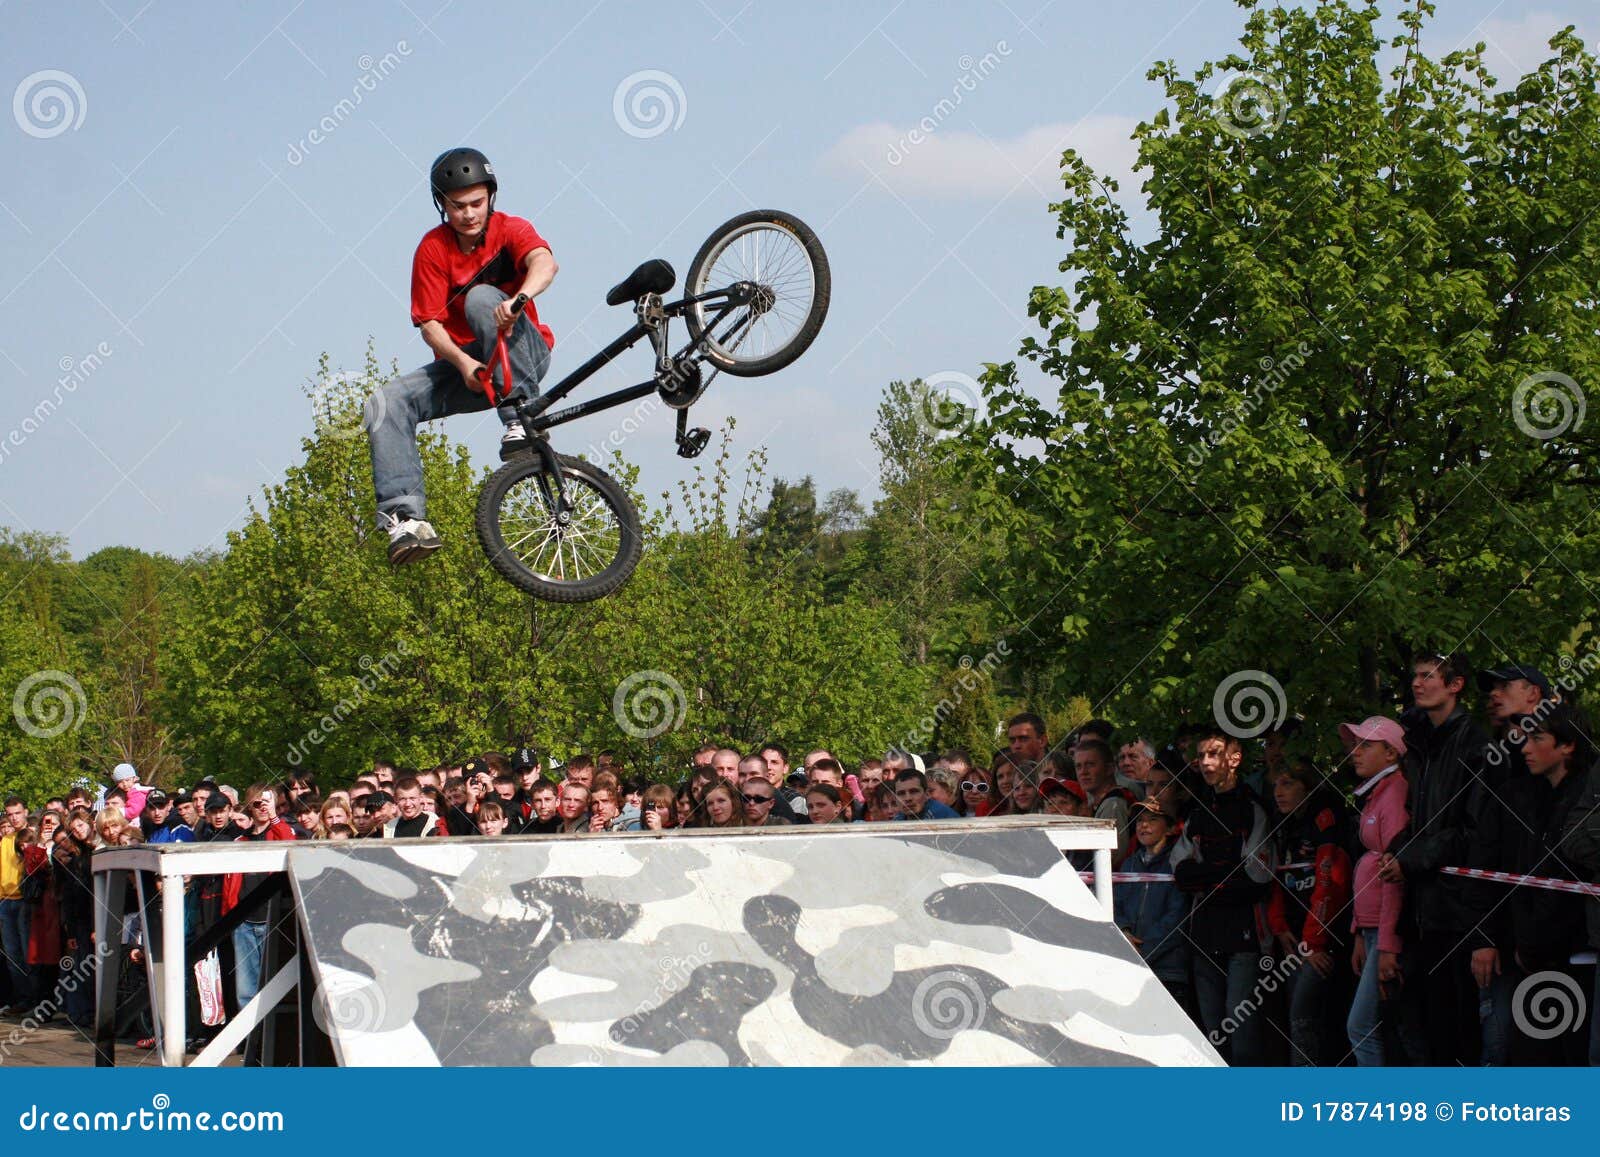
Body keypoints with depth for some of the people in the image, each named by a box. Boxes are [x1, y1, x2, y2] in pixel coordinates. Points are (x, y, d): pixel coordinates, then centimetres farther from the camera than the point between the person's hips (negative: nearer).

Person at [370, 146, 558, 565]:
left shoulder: (510, 229, -6)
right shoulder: (433, 248, -1)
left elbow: (544, 262, -29)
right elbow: (430, 323, -8)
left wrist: (520, 299, -52)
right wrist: (462, 362, -28)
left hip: (524, 354, -3)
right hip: (463, 361, 3)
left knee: (482, 299, -32)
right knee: (388, 403, -20)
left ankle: (521, 420, -33)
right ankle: (405, 516, -30)